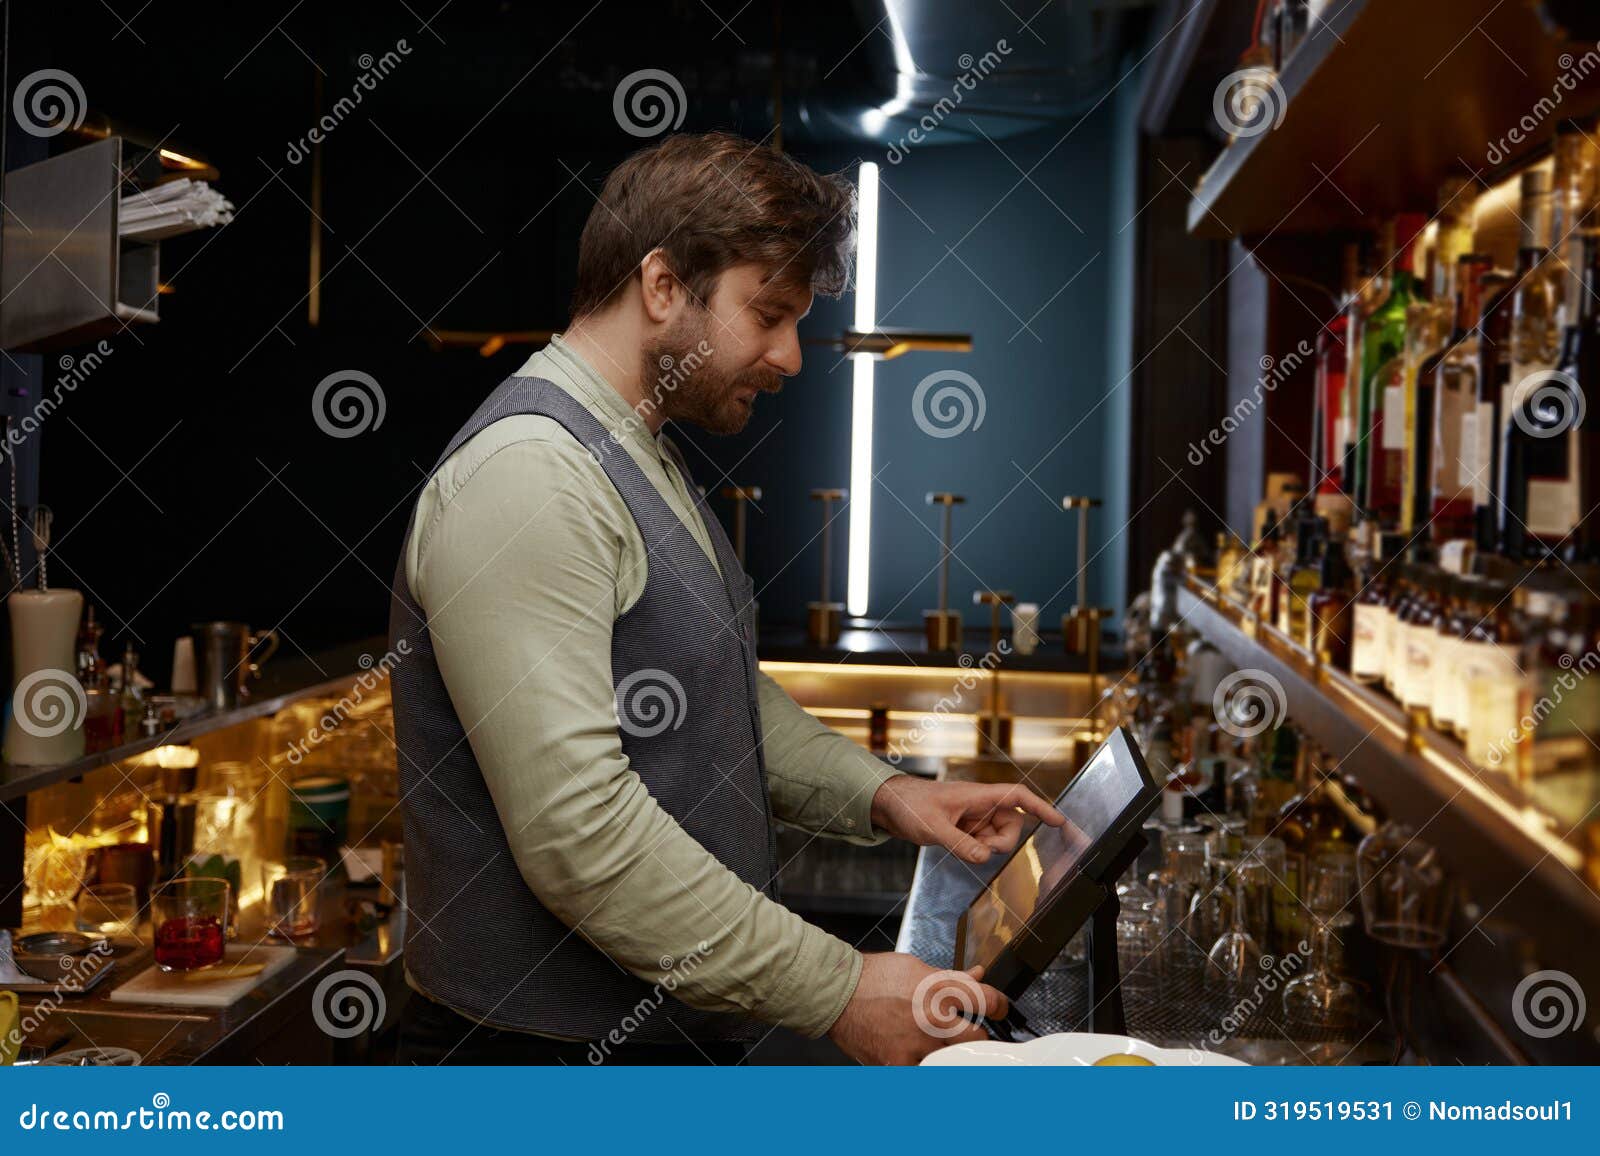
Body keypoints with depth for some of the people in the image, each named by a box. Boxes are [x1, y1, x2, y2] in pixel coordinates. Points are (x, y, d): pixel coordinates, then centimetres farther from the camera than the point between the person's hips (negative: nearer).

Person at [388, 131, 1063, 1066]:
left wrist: (882, 795, 4)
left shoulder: (645, 461, 13)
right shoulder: (524, 477, -21)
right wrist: (839, 991, -23)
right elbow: (579, 831, -27)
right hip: (550, 1047, -9)